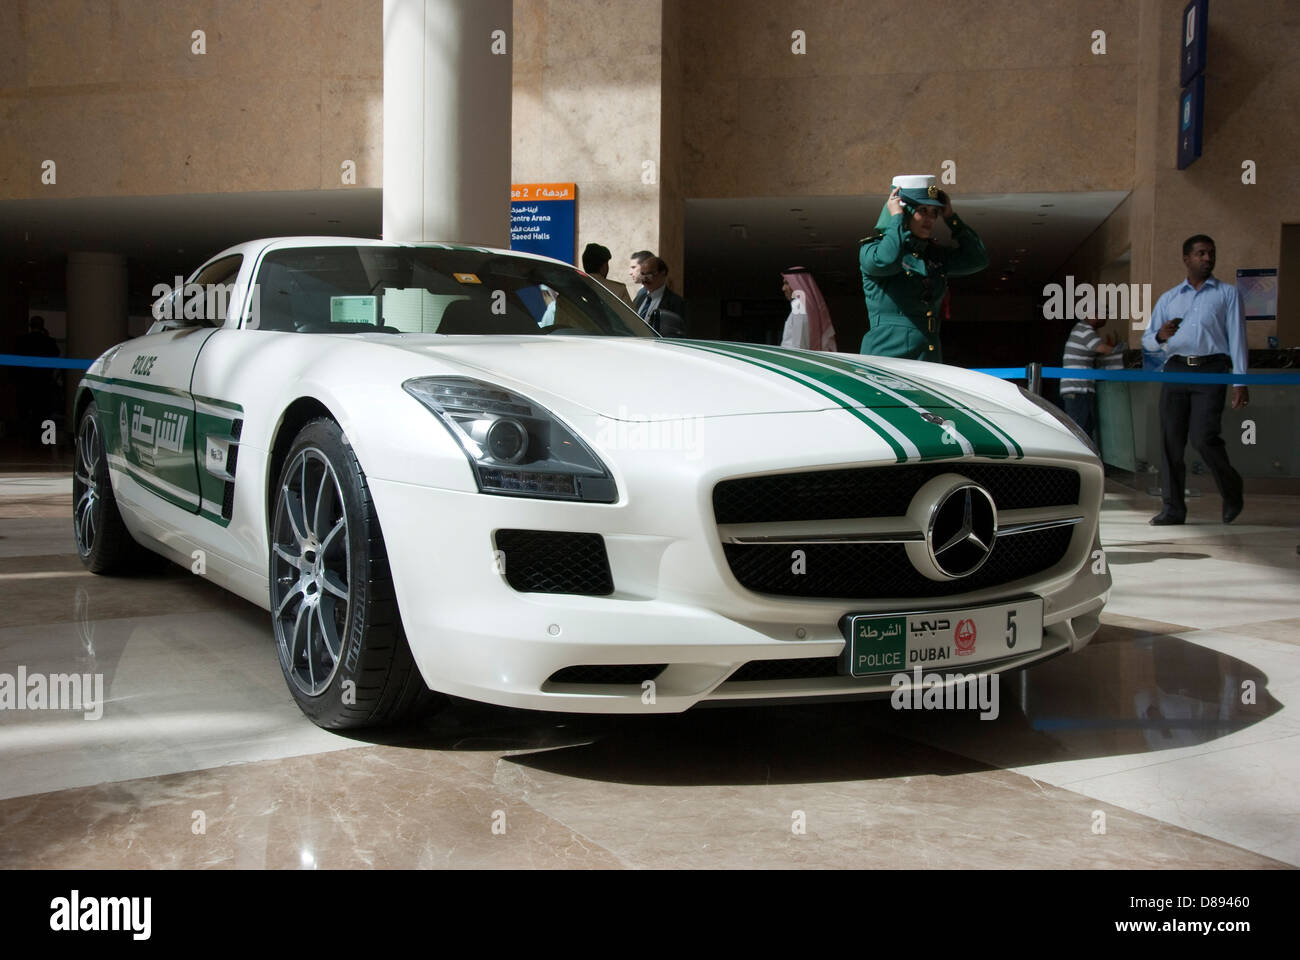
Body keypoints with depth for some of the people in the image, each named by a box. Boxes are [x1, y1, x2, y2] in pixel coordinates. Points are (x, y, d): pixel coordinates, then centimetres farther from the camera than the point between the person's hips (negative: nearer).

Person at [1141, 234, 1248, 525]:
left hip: (1210, 370, -3)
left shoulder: (1227, 294, 12)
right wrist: (1160, 336, -5)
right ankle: (1173, 508, 4)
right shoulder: (1168, 298, 20)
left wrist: (1240, 382, -3)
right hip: (1175, 370, 3)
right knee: (1171, 441, -2)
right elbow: (1148, 341, 20)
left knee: (1204, 438, -15)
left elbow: (1237, 338, 6)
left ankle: (1231, 491, 10)